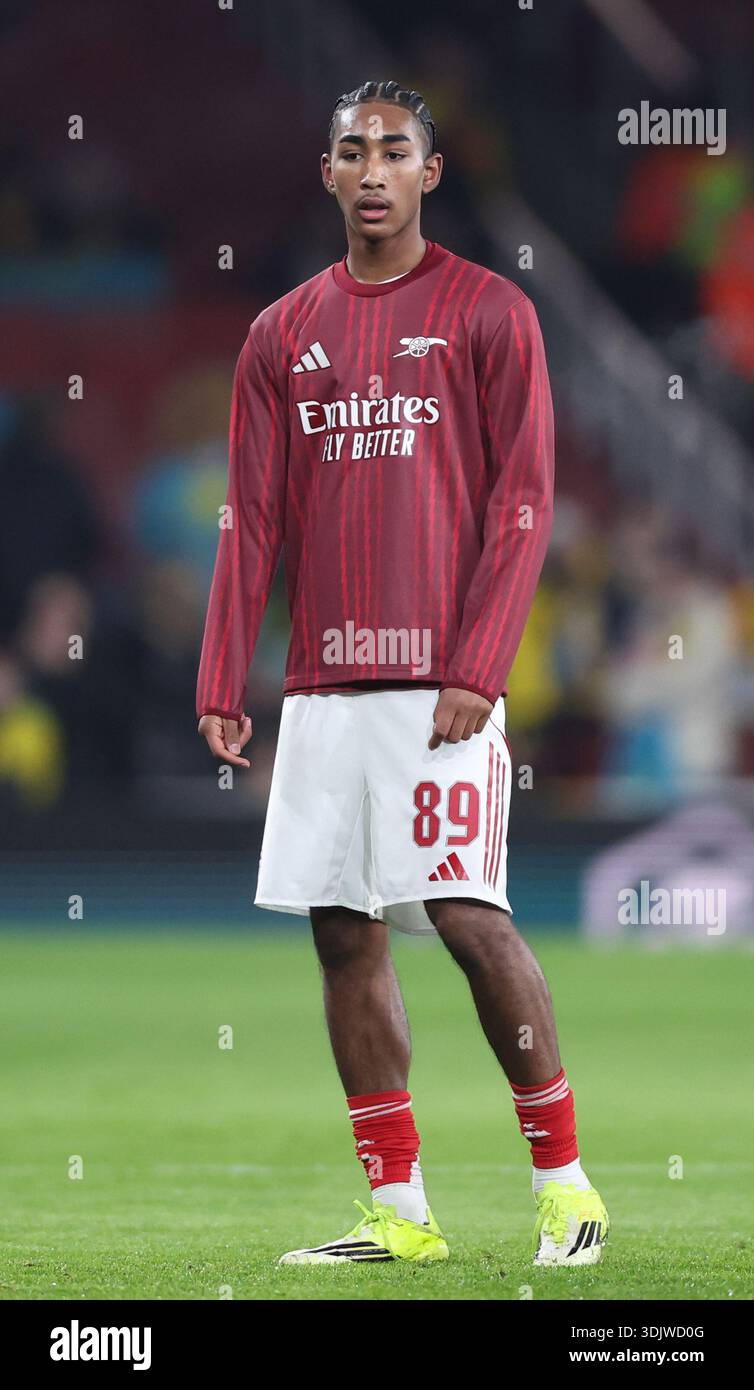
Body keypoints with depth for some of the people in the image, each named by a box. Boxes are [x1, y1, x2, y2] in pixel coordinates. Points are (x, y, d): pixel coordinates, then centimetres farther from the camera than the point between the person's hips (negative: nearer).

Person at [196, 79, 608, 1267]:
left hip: (440, 680, -5)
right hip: (322, 685, 5)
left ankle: (565, 1184, 1)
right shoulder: (284, 335, 13)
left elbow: (522, 505, -4)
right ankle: (399, 1211, 8)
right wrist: (223, 685, 4)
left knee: (470, 918, -11)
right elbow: (252, 520, 13)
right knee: (343, 933, 3)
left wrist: (475, 669, -13)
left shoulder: (489, 314, 1)